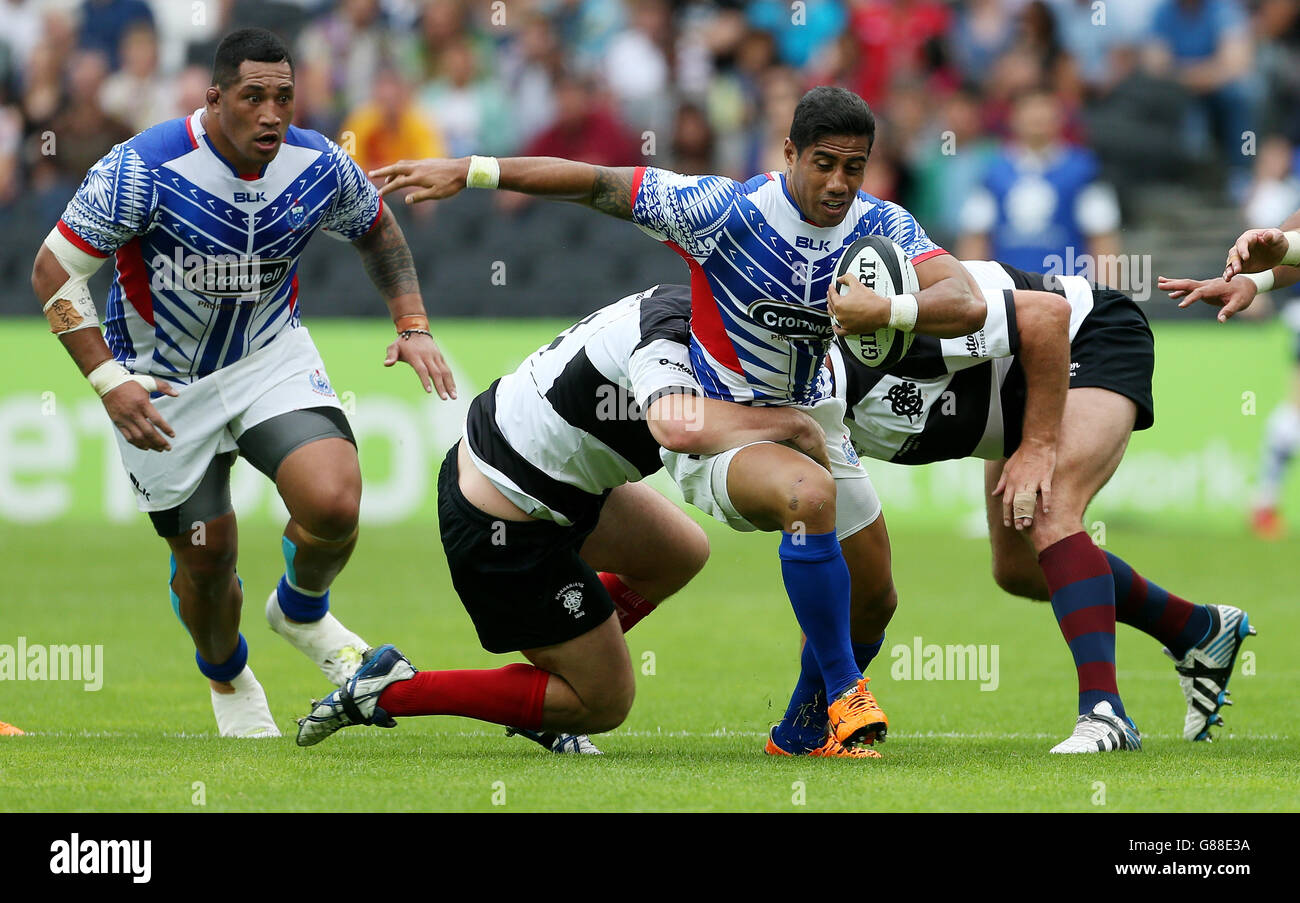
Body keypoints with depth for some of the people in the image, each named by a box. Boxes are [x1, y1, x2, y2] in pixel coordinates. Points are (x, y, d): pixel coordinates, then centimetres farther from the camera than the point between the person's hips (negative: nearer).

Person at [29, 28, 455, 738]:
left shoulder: (319, 168, -13)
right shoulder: (146, 170, -26)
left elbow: (377, 229, 11)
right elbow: (53, 271, -19)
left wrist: (412, 326, 0)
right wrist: (109, 380, -27)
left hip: (272, 356, 2)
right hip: (163, 384, -2)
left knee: (334, 506, -21)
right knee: (206, 559, 4)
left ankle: (300, 612, 13)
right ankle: (227, 680, 38)